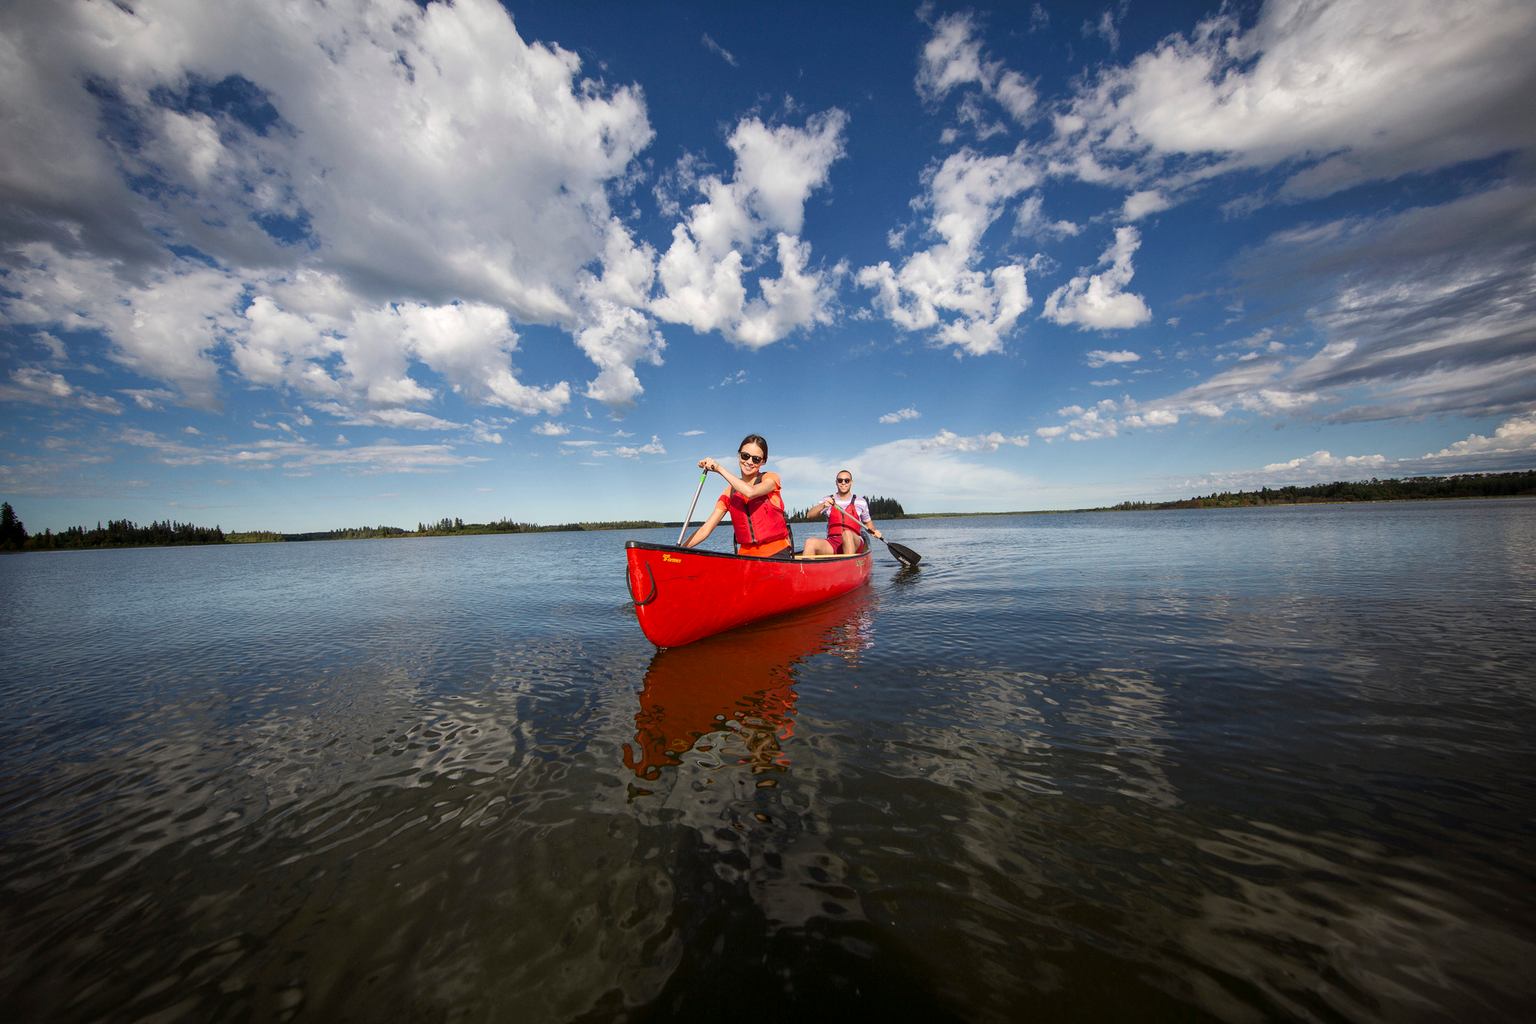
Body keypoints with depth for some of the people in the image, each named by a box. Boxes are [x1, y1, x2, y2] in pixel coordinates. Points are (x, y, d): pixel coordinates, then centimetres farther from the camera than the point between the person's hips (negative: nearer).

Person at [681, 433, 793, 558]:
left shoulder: (770, 478, 2)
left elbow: (750, 492, -21)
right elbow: (705, 529, 5)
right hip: (746, 556, 4)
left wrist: (720, 469, -14)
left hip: (778, 554, -3)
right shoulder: (729, 493, 9)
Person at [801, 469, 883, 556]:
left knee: (847, 534, -36)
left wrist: (874, 531, 4)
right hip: (832, 544, 1)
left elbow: (867, 522, 25)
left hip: (855, 543, -1)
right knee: (810, 542, -27)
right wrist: (823, 505, -21)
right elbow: (810, 515, -3)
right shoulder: (827, 500, 11)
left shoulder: (860, 502, 11)